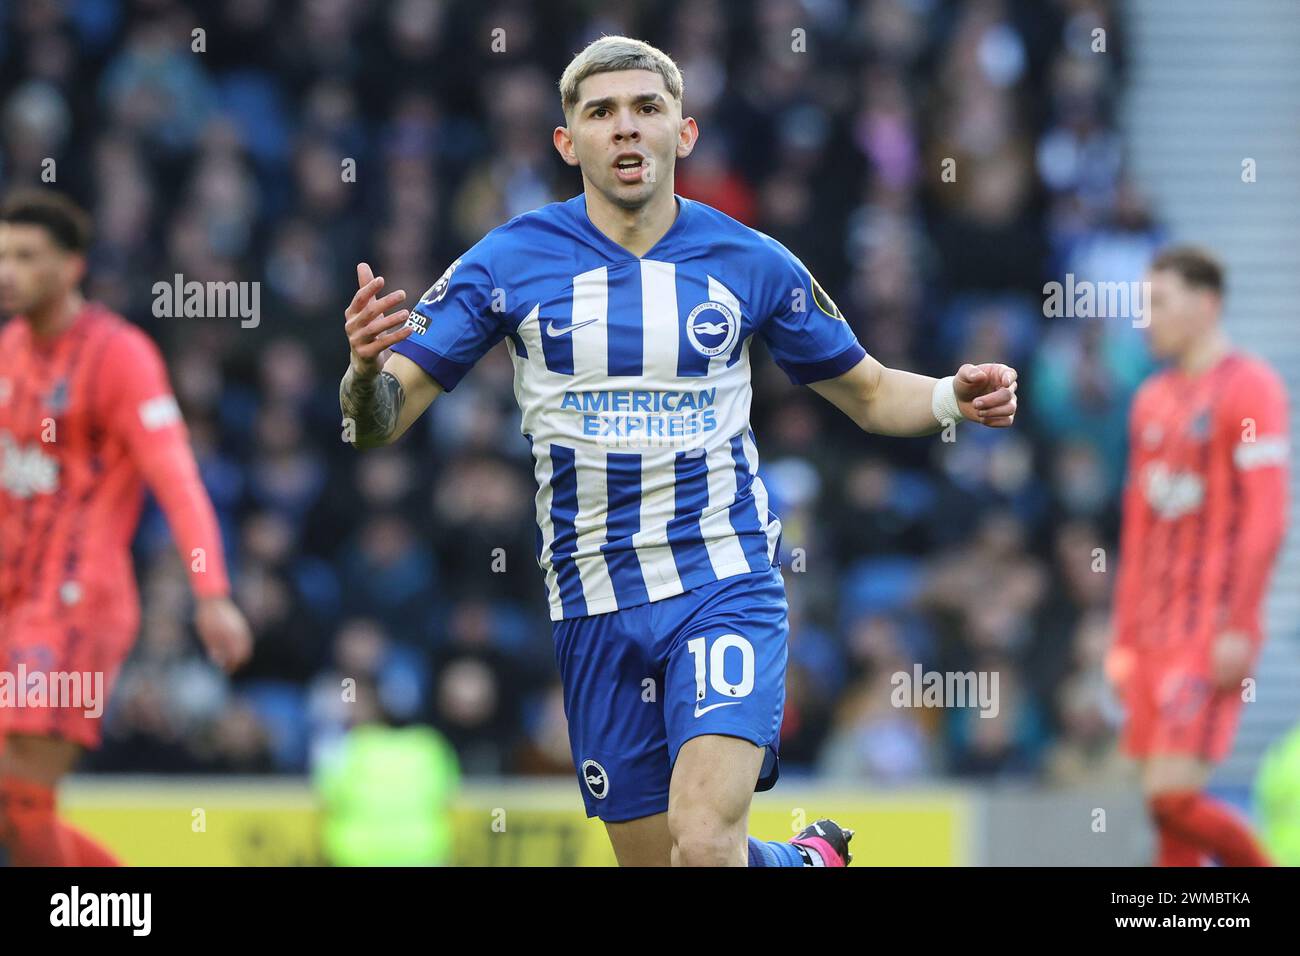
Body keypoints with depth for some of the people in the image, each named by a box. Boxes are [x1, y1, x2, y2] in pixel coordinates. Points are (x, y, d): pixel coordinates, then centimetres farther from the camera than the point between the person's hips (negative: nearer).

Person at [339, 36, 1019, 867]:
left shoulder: (752, 264, 0)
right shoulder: (508, 263, -2)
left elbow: (868, 394, 14)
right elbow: (379, 422, -4)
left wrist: (954, 397, -8)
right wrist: (366, 368, -27)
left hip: (726, 586, -2)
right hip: (596, 609, 2)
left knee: (703, 842, -24)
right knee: (653, 859, 11)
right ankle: (808, 861, 41)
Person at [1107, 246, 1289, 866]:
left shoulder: (1248, 389, -7)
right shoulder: (1153, 401, 18)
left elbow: (1266, 518, -13)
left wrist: (1238, 629, -18)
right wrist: (1124, 640, 18)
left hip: (1213, 639, -8)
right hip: (1155, 639, 8)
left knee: (1174, 797, -15)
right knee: (1160, 804, 3)